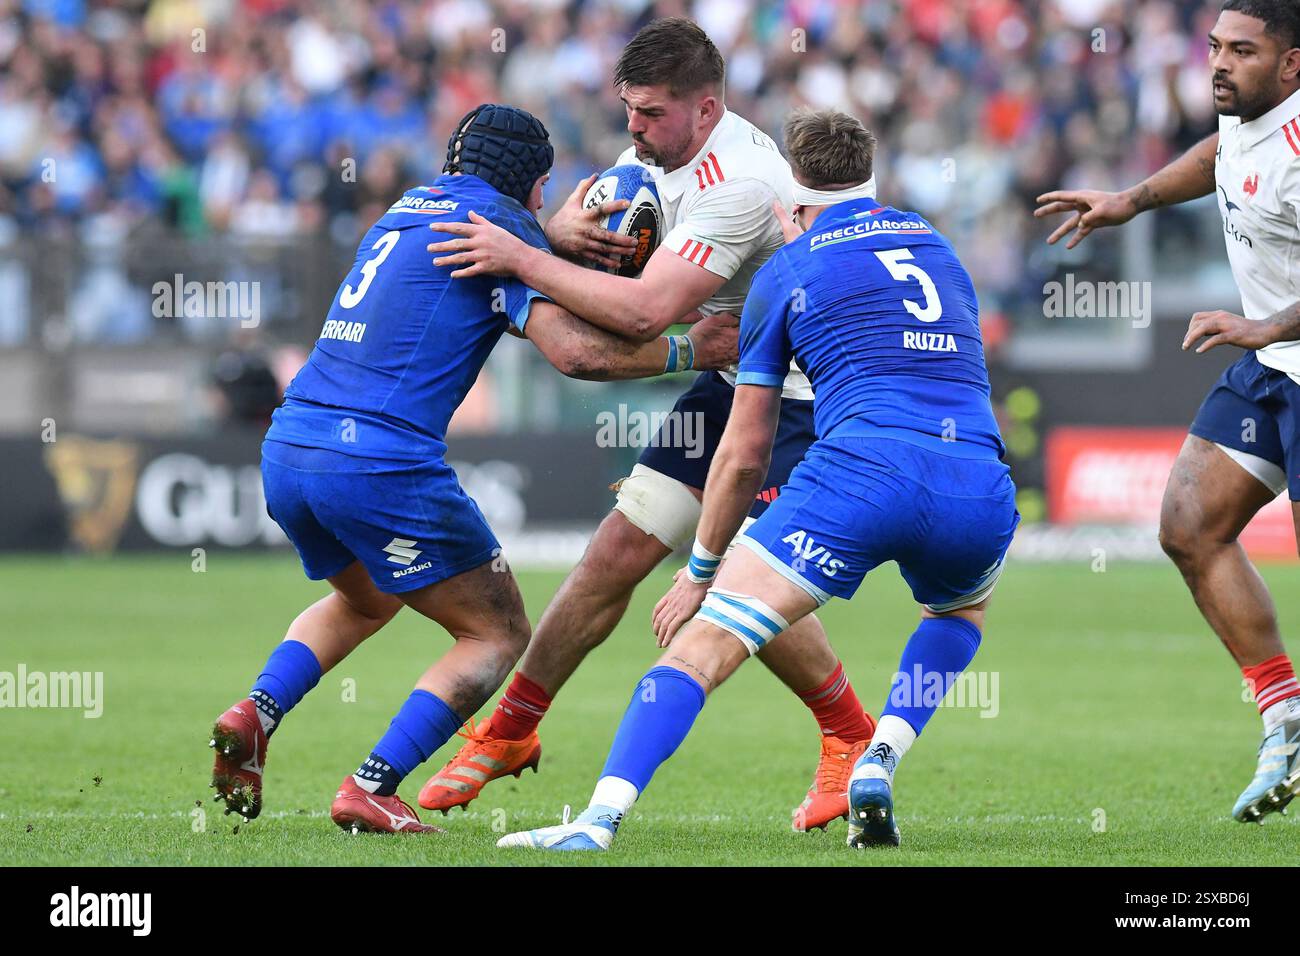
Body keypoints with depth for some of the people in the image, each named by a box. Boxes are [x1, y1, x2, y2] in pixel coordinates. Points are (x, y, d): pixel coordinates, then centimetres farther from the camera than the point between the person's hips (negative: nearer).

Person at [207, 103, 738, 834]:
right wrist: (689, 351, -2)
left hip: (287, 451, 8)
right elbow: (574, 350, -13)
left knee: (366, 600, 35)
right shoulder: (497, 220, -2)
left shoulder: (414, 205, 22)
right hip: (382, 465, -8)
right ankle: (372, 790, -8)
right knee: (498, 636, 7)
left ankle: (255, 714, 11)